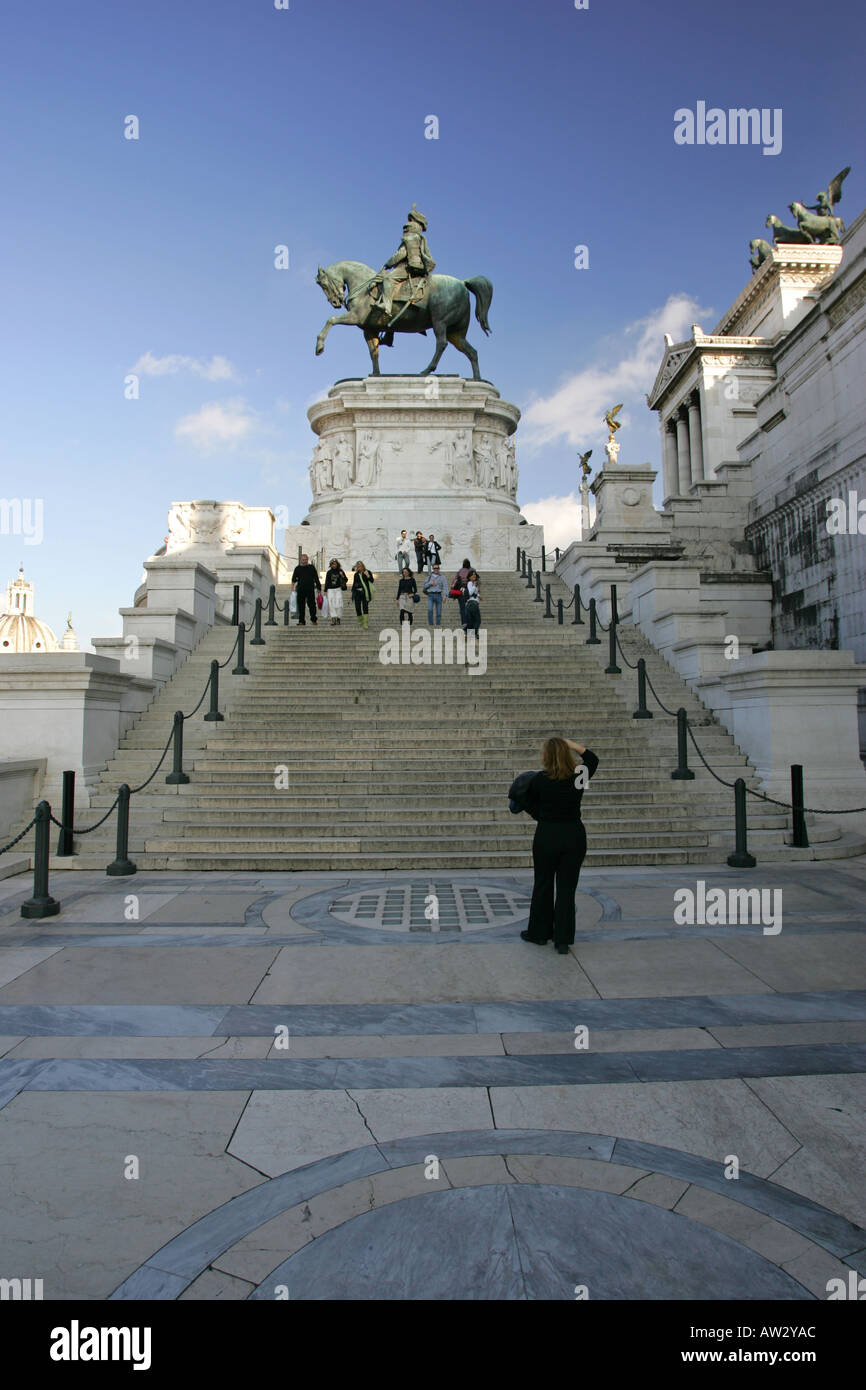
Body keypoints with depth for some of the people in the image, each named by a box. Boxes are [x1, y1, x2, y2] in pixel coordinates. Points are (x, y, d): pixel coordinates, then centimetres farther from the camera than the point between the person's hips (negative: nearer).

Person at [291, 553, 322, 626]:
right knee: (301, 605, 0)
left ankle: (314, 620, 8)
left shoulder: (312, 567, 11)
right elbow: (294, 578, 5)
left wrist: (318, 588, 6)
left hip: (310, 589, -1)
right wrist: (293, 586, -11)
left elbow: (316, 578, 11)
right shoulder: (297, 568, 13)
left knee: (311, 604, -5)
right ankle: (301, 621, 5)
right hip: (300, 589, 1)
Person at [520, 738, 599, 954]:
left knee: (543, 886, 13)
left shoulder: (539, 780, -12)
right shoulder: (579, 777, -5)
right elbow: (592, 759, 16)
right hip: (575, 837, 2)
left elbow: (530, 807, 2)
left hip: (546, 836, -2)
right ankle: (563, 940, 8)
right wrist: (572, 744, 10)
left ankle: (539, 933, 26)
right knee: (566, 889, 7)